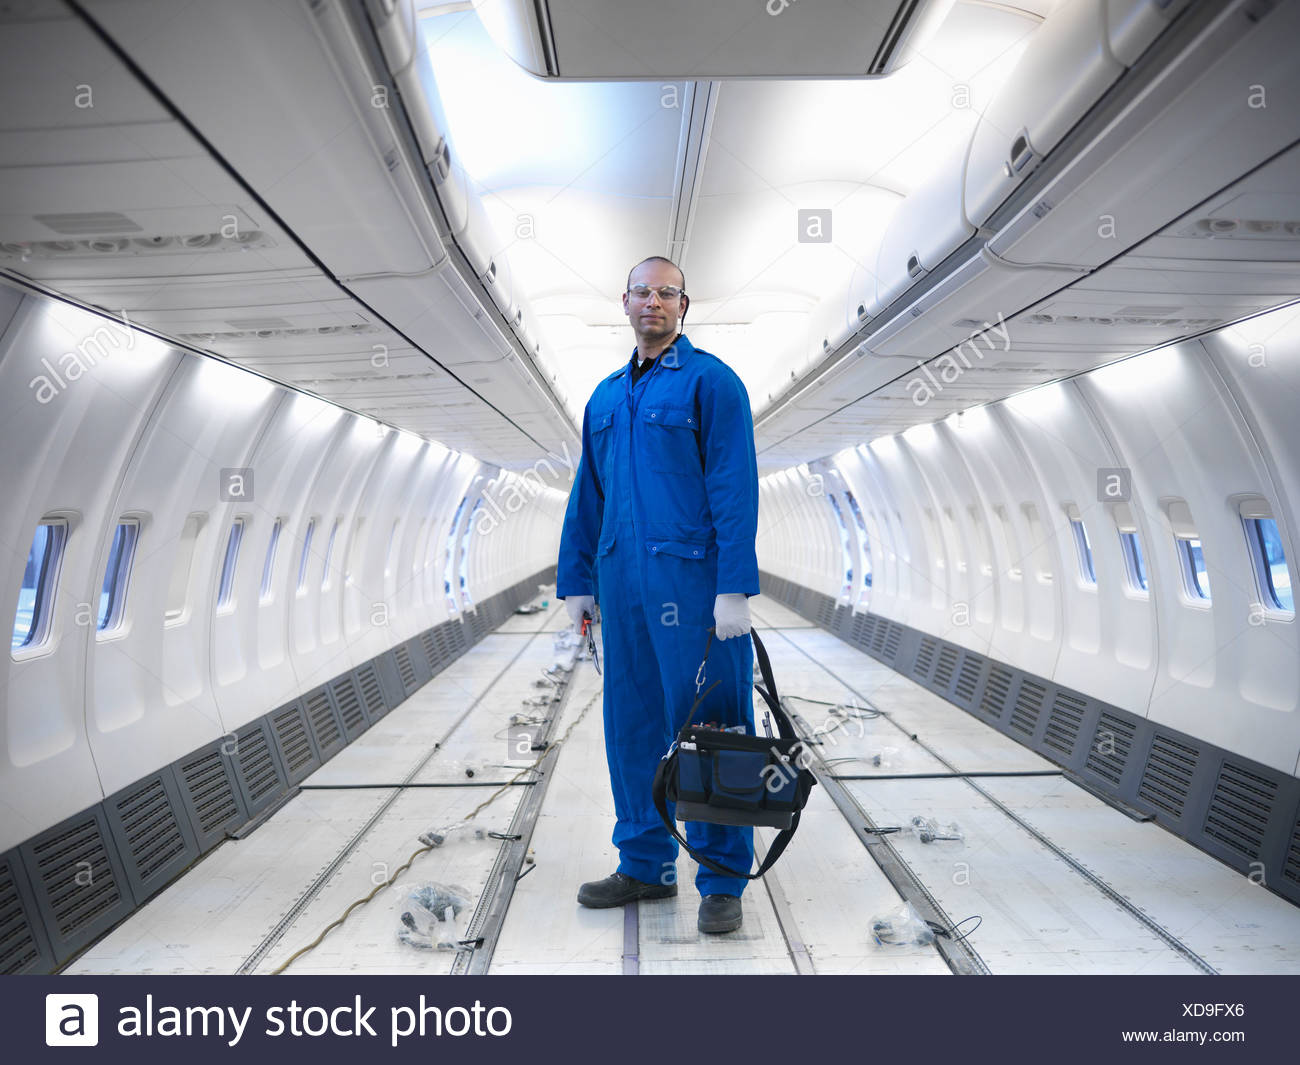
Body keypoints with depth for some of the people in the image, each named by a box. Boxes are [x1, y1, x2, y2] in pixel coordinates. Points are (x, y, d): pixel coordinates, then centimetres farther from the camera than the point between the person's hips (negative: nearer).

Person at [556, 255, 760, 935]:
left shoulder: (711, 381, -1)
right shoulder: (606, 396, 19)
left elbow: (735, 488, -9)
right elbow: (586, 496, 20)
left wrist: (735, 586, -17)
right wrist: (575, 580, 16)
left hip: (692, 574, -6)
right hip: (622, 579, 7)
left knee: (707, 725, 0)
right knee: (631, 725, 12)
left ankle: (722, 880, 13)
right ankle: (646, 866, 26)